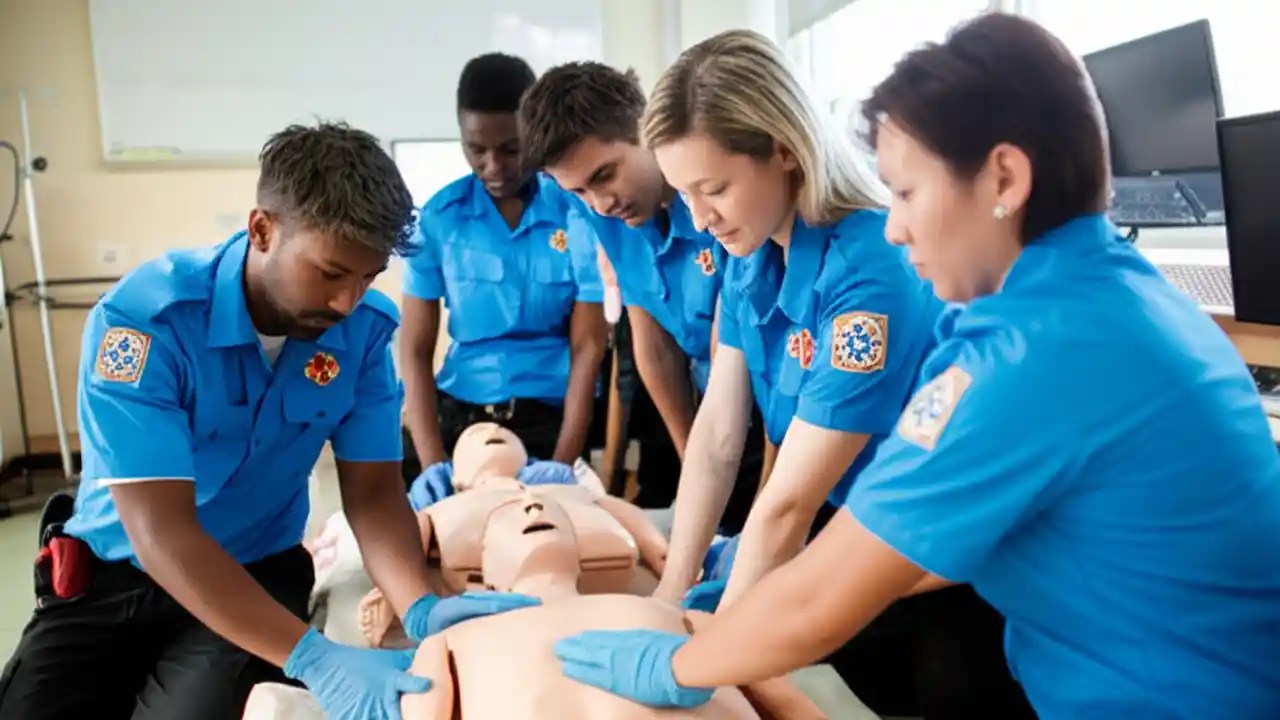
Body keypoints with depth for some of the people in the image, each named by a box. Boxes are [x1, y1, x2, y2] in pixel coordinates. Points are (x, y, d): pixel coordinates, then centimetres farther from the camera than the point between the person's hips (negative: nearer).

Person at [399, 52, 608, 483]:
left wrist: (562, 465, -15)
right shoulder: (438, 217, -3)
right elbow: (415, 351, -2)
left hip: (553, 417, -1)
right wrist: (433, 466, -12)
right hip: (460, 416, 2)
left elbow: (588, 348, -8)